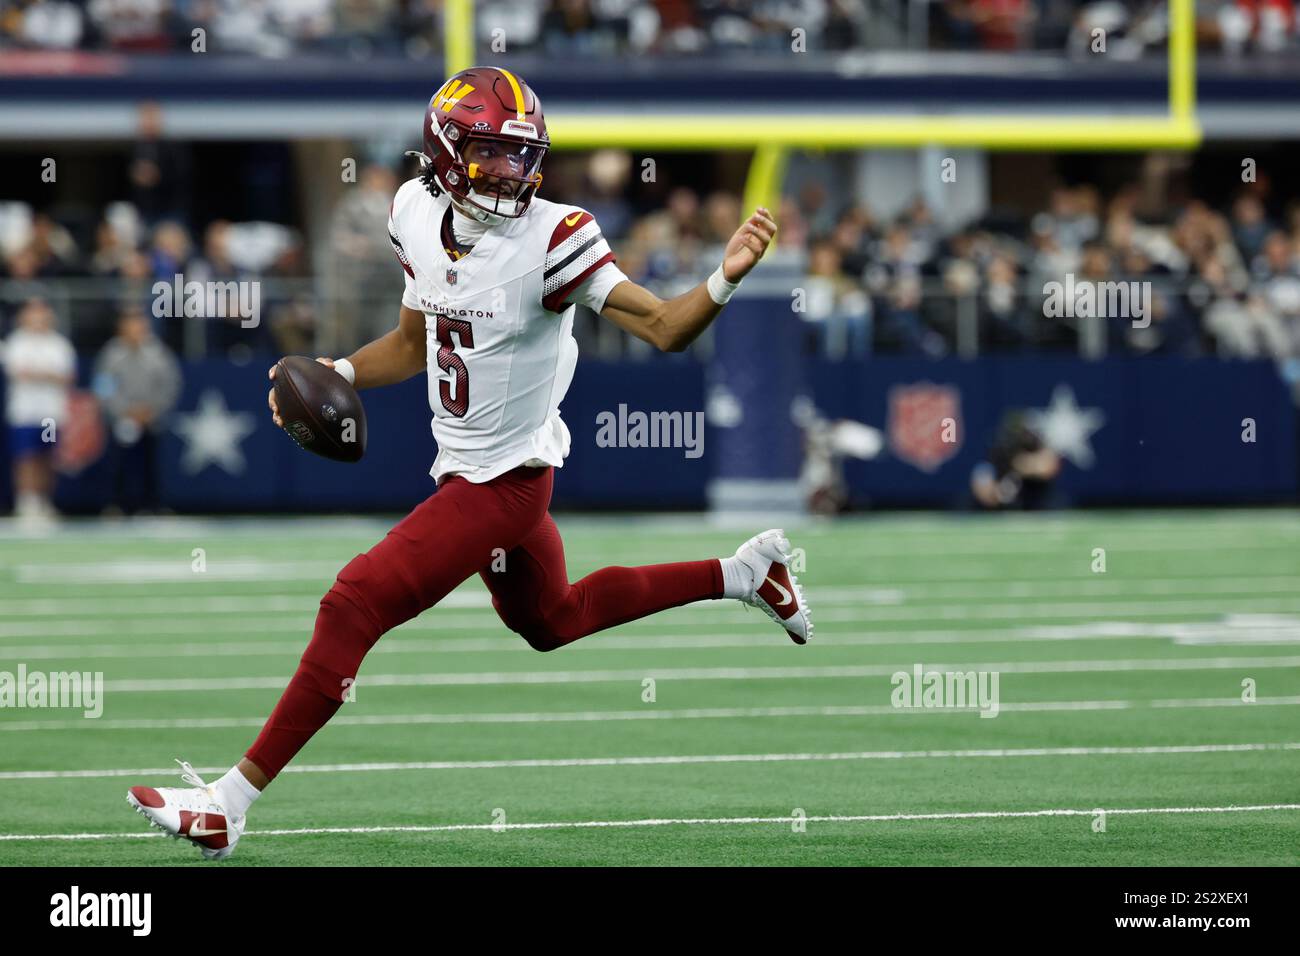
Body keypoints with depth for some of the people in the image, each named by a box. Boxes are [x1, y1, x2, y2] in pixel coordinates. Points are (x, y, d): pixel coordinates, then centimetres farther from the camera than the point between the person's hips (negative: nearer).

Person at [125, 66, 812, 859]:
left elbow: (663, 328, -27)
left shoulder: (549, 239, -23)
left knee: (355, 605, -14)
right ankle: (745, 572, 41)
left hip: (505, 481, -9)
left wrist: (724, 280, -46)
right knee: (551, 621, 29)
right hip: (469, 464, 9)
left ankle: (230, 803, -9)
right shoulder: (420, 216, -2)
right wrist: (337, 376, -3)